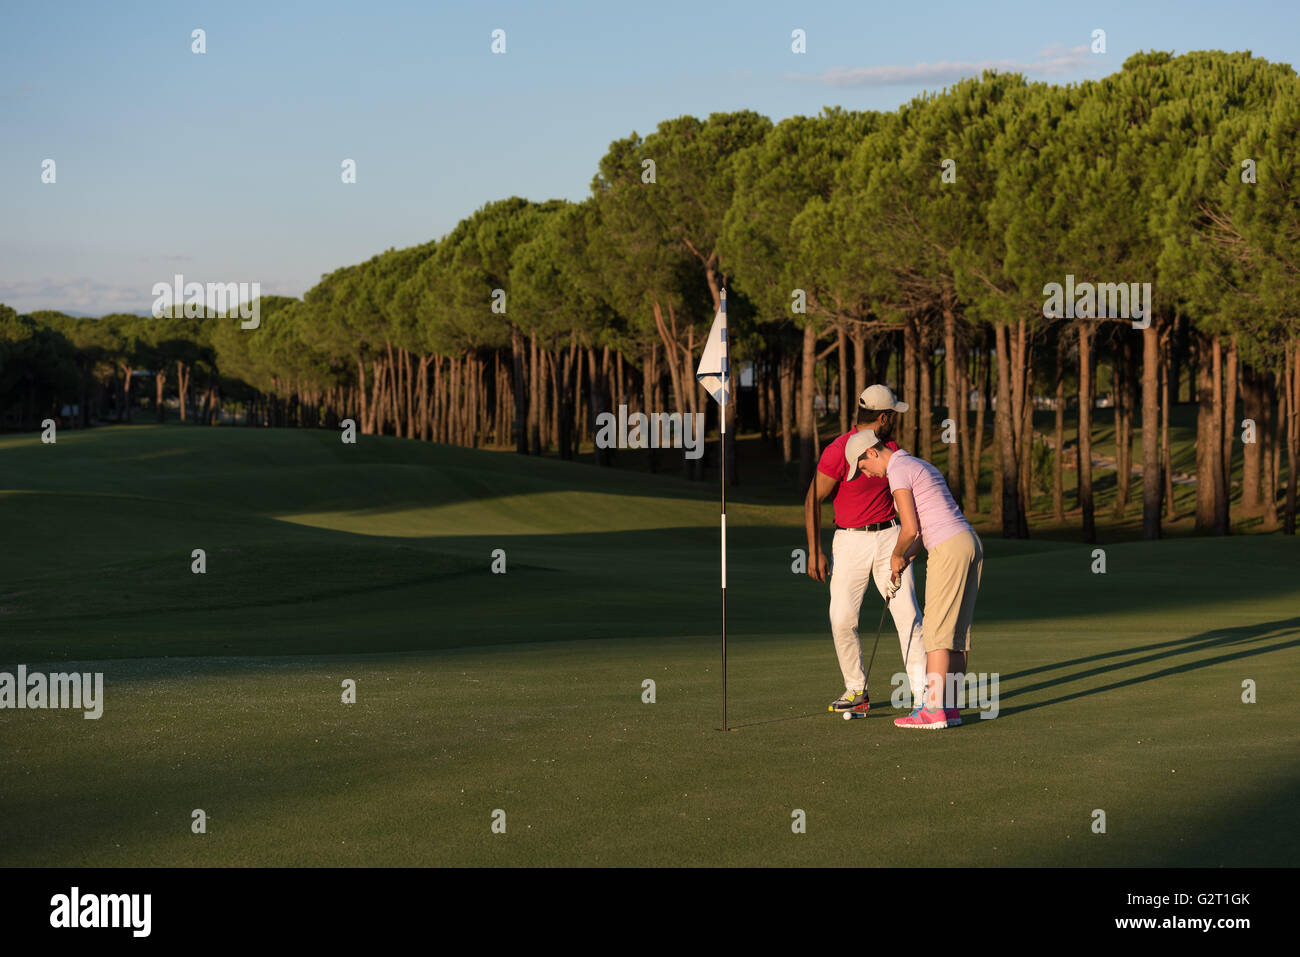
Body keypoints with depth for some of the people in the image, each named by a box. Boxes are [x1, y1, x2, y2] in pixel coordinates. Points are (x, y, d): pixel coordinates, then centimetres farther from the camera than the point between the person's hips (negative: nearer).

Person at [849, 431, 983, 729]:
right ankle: (950, 708, 8)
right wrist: (906, 559, 18)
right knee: (957, 631, 9)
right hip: (970, 545, 10)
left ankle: (934, 710, -10)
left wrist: (896, 555, 6)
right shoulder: (922, 467, 23)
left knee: (937, 630, -8)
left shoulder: (898, 471, -8)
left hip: (949, 551, -9)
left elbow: (911, 529, -13)